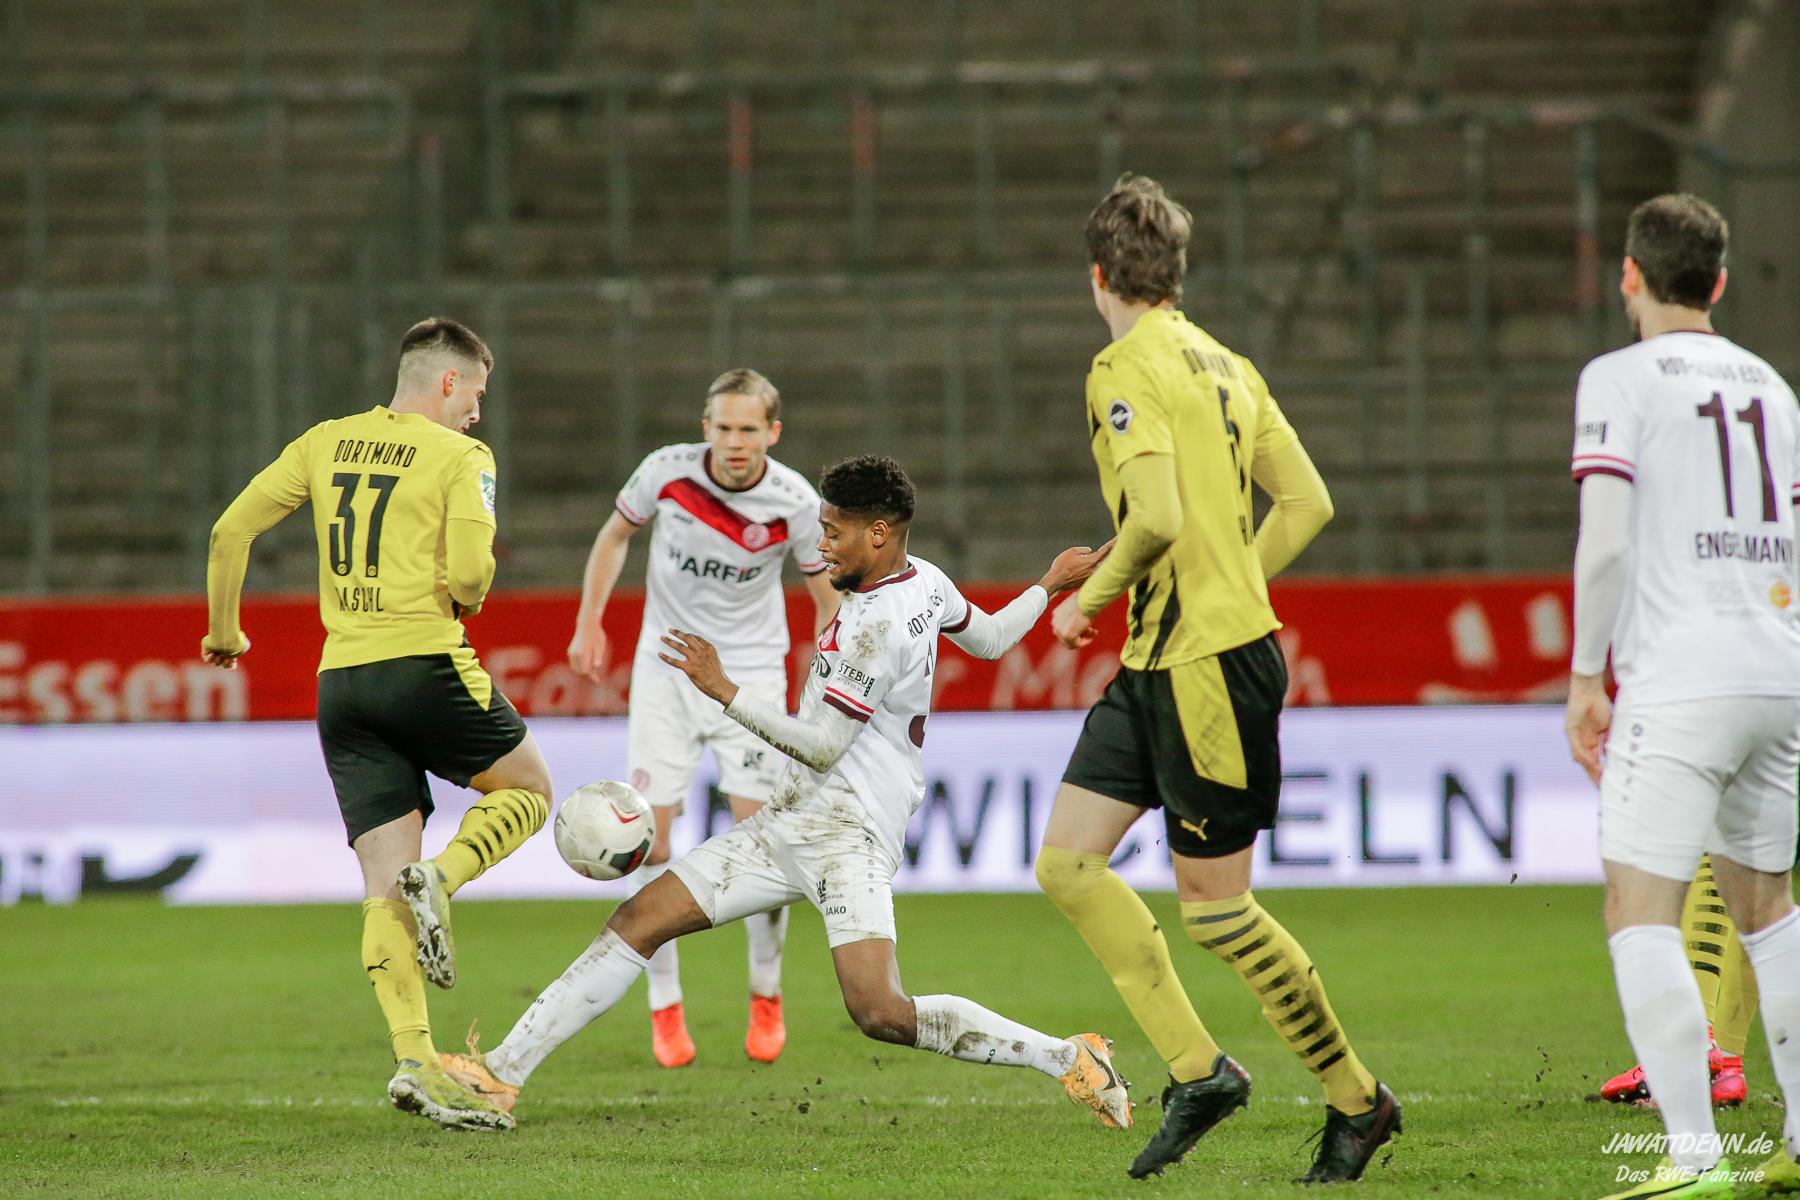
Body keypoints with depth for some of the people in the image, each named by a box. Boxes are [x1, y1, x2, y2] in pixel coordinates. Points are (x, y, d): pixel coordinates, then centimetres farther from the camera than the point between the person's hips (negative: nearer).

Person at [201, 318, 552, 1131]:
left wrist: (223, 629, 23)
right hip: (424, 662, -5)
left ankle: (416, 1064, -6)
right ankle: (440, 879, -10)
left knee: (384, 886, 3)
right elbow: (469, 575, -14)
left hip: (341, 681, 5)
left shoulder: (326, 443, 13)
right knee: (528, 790, 19)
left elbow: (231, 529, 10)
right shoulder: (460, 457, -3)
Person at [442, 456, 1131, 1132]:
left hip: (845, 831, -10)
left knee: (883, 1016, -24)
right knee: (638, 921, 3)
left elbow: (822, 748, -19)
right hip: (788, 824, 10)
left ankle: (1068, 1058, -10)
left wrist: (723, 691, -19)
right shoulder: (924, 580, 10)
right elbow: (990, 640, 28)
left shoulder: (879, 626, -19)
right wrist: (1052, 585, 46)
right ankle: (503, 1072, 4)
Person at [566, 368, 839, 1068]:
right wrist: (588, 624, 5)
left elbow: (827, 599, -1)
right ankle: (665, 1008, 5)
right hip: (665, 665, 1)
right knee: (649, 839, -6)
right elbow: (616, 534, 8)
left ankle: (766, 997, 11)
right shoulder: (667, 473, -12)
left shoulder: (795, 503, -14)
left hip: (750, 670, -1)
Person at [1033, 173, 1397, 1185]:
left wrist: (1092, 597, -8)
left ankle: (1358, 1101, 11)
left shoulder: (1127, 369, -13)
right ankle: (1197, 1070, 6)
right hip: (1157, 664, 9)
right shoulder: (1224, 365, 13)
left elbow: (1158, 518, -24)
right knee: (1068, 863, 6)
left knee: (1213, 904, 0)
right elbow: (1308, 503, 13)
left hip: (1208, 666, -9)